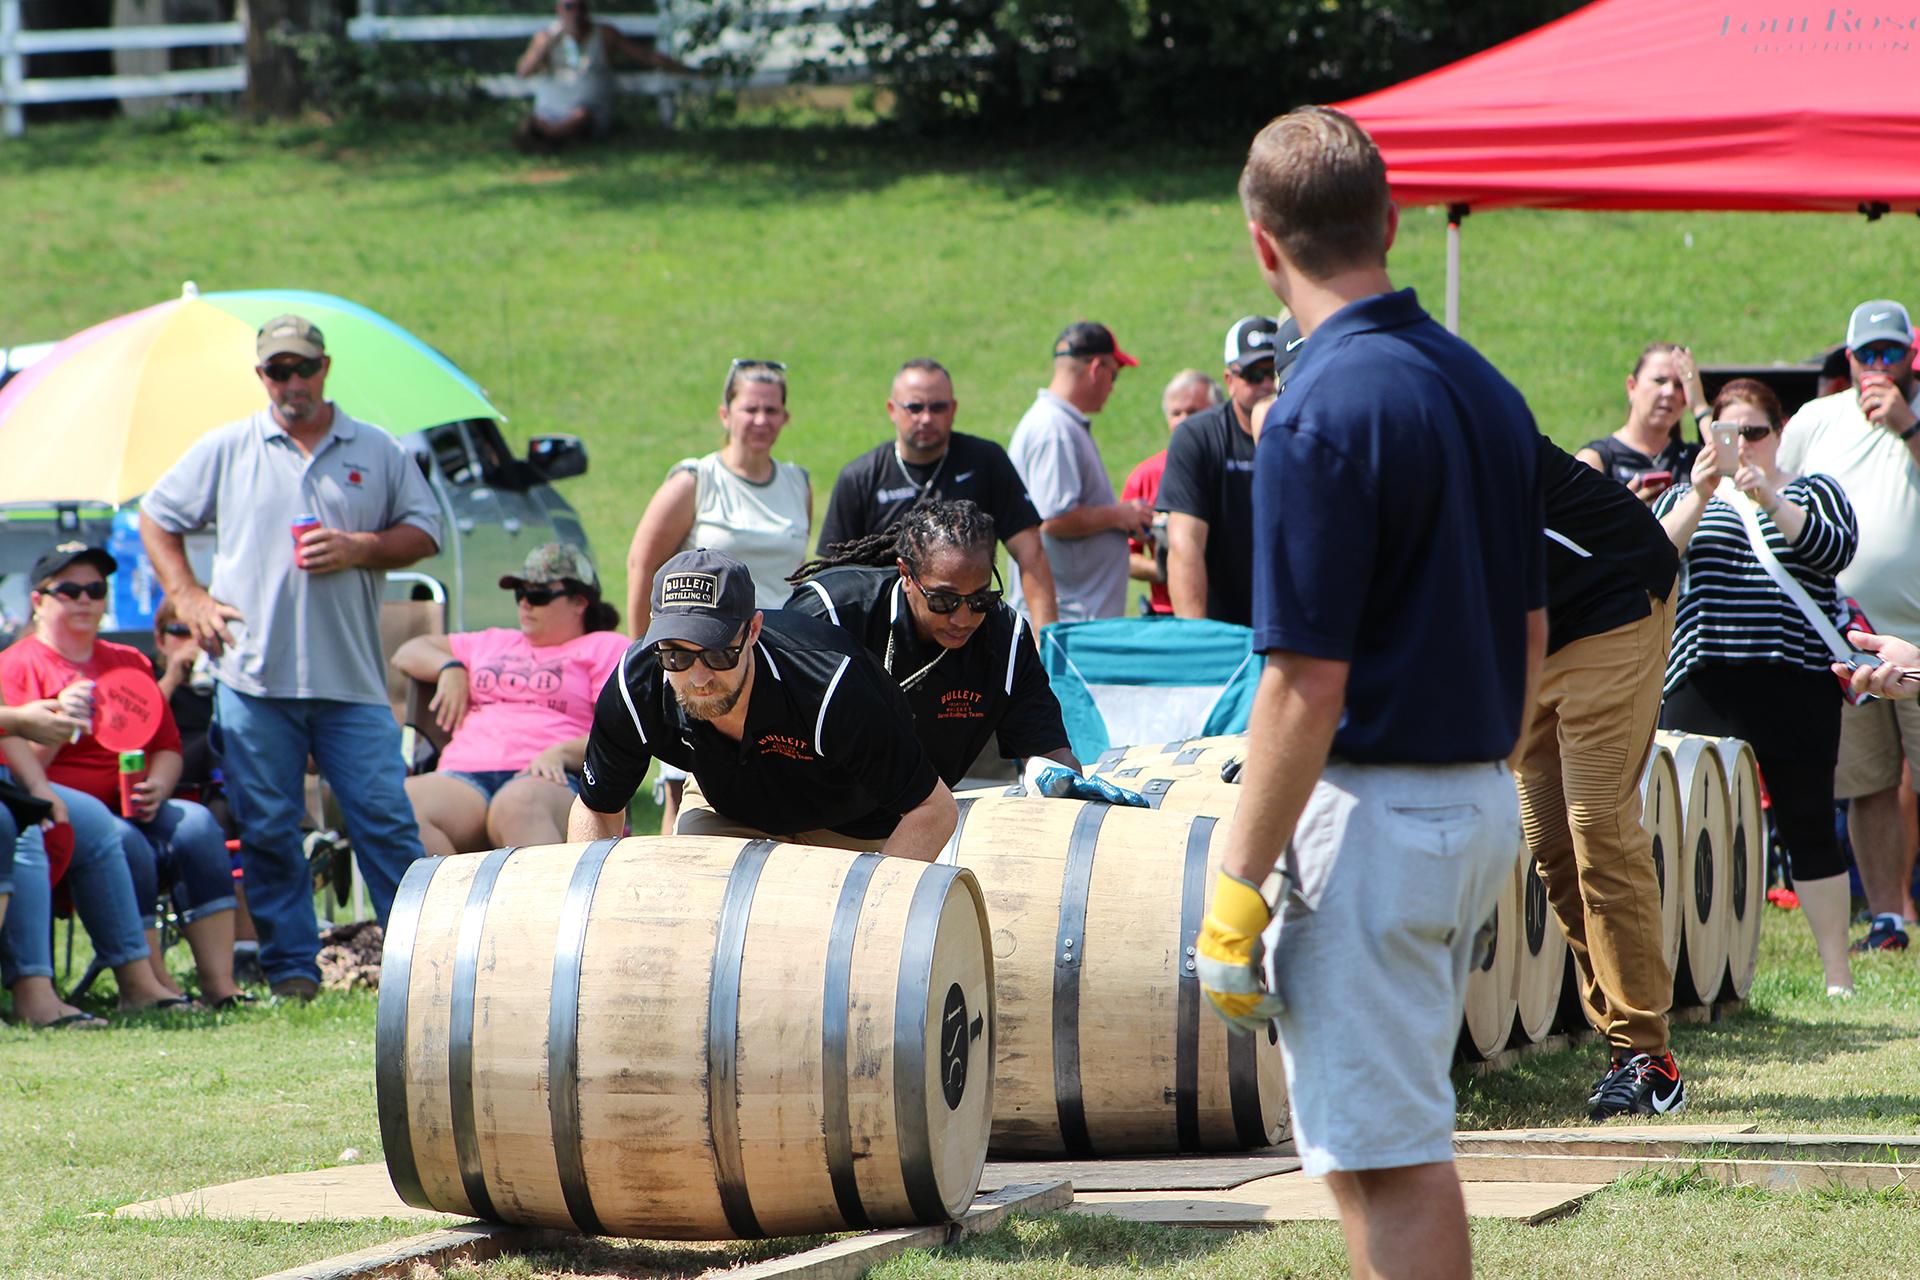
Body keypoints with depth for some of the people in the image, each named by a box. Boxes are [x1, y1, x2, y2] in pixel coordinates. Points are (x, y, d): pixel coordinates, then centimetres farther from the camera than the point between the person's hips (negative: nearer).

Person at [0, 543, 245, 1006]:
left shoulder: (131, 664, 21)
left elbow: (168, 746, 18)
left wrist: (157, 788, -4)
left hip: (133, 807, 5)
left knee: (195, 825, -25)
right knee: (123, 841, -35)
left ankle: (220, 983, -30)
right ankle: (155, 985, -36)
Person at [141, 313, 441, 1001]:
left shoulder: (377, 452, 10)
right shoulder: (225, 449, 10)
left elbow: (424, 531, 13)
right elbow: (156, 517, 18)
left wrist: (361, 548, -5)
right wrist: (187, 597, 7)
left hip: (351, 681, -1)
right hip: (254, 678, 1)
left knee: (384, 819, -6)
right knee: (268, 829, 0)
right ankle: (292, 969, 7)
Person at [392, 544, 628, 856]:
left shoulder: (607, 648, 19)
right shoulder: (493, 643, 37)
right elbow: (409, 652, 45)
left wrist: (561, 753, -14)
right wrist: (450, 668, 22)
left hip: (550, 782, -4)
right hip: (465, 777, 4)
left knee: (517, 806, -45)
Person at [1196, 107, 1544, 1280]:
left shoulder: (1322, 414, -18)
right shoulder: (1487, 390, 8)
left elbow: (1309, 688, -20)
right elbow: (1530, 640, 15)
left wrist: (1238, 888, -15)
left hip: (1372, 821, -9)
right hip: (1484, 809, 9)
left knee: (1385, 1158, -4)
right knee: (1405, 1131, 19)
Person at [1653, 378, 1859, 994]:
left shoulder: (1813, 493, 12)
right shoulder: (1685, 498, 15)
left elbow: (1837, 549, -9)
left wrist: (1771, 502, -22)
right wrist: (1699, 499, -18)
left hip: (1795, 684, -1)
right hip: (1704, 684, 1)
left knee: (1808, 827, -1)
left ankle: (1838, 974, 4)